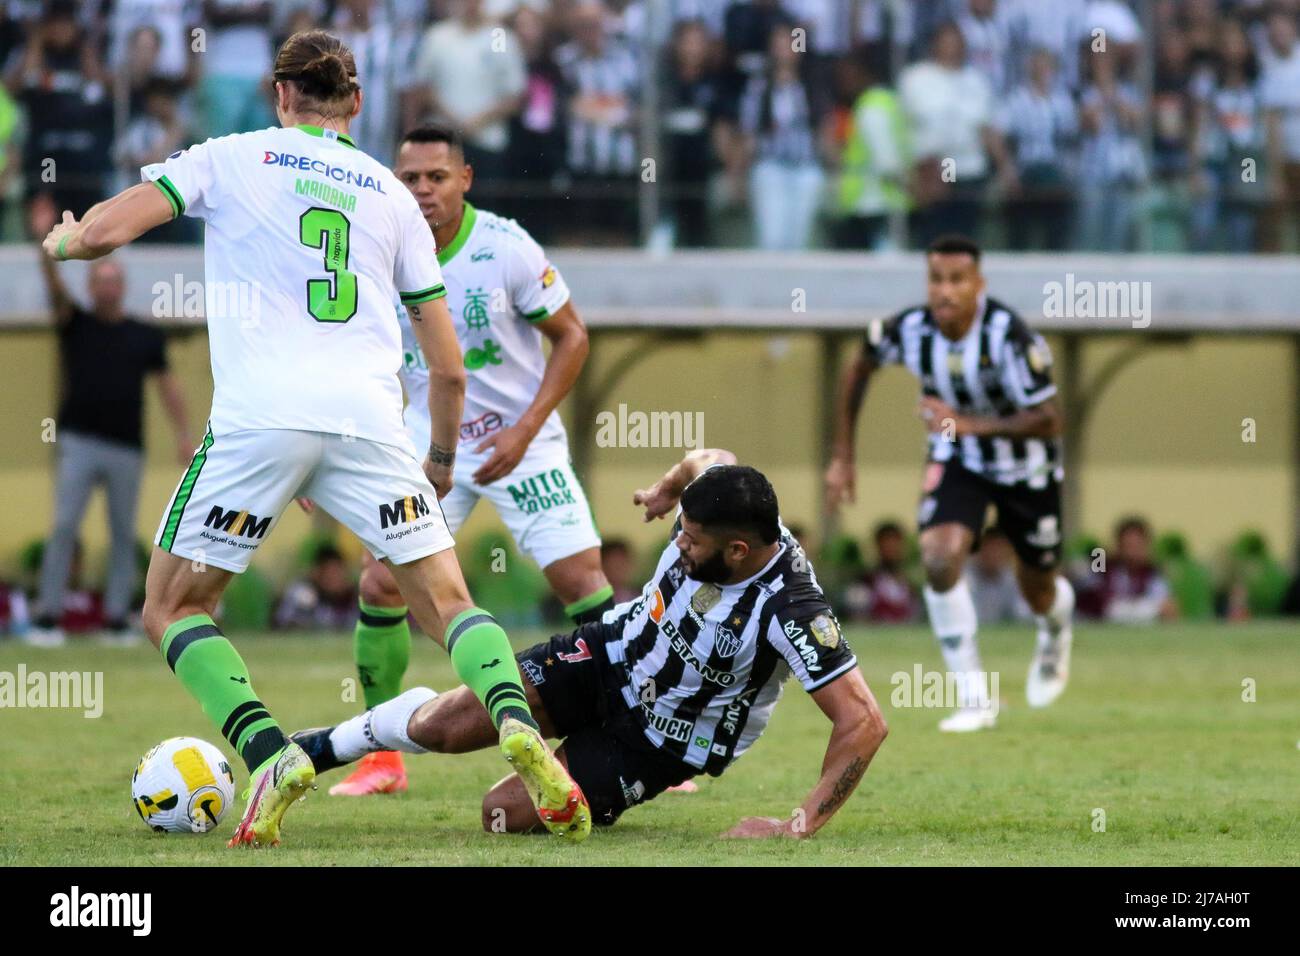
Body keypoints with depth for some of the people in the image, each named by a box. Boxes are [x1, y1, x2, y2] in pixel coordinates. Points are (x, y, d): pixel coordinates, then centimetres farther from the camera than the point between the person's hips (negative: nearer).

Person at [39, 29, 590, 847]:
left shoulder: (230, 158, 11)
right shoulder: (393, 195, 20)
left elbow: (101, 234, 2)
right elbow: (449, 367, 21)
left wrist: (63, 239, 26)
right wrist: (441, 461, 37)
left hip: (258, 418, -2)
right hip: (369, 420, 2)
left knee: (173, 610, 12)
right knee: (449, 603, 6)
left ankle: (270, 755, -11)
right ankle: (519, 726, -24)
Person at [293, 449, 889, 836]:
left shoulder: (789, 614, -37)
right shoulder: (715, 504, -21)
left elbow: (864, 723, -37)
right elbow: (713, 459, 5)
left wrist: (803, 825, -41)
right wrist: (668, 487, 26)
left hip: (660, 744, -4)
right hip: (613, 654, 4)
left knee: (508, 813, -16)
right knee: (441, 725, -8)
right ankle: (318, 749, 19)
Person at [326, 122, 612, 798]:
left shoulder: (506, 248, -16)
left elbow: (571, 336, -8)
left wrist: (525, 429, -17)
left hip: (518, 441, -3)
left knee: (581, 580, -11)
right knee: (380, 585, -7)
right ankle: (382, 757, 7)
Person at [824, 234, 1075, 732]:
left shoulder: (1008, 335, -32)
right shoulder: (908, 331, -21)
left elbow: (1049, 421, -30)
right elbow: (858, 371, 2)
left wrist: (971, 425, -40)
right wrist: (842, 456, 2)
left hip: (1026, 467, -2)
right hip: (957, 461, 2)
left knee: (1039, 592, 13)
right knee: (939, 557, -23)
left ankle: (1055, 633, 54)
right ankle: (974, 698, -12)